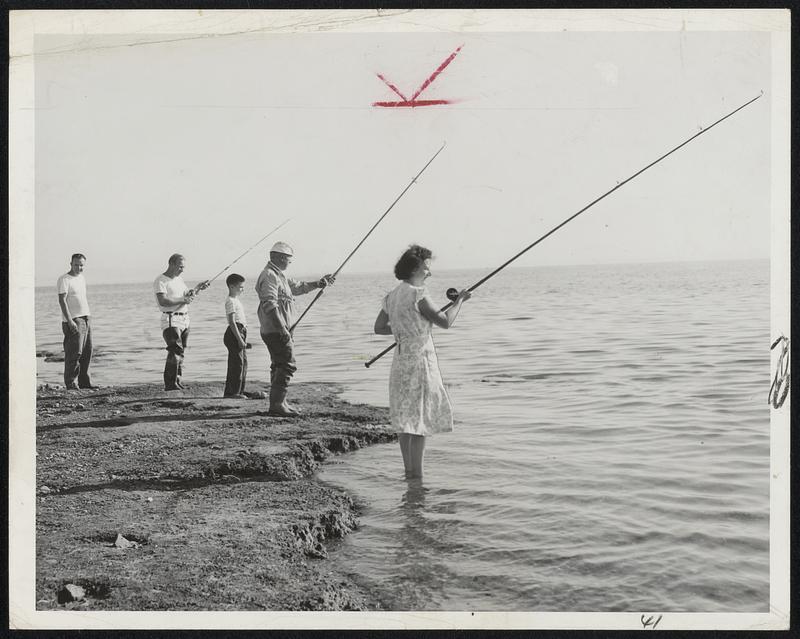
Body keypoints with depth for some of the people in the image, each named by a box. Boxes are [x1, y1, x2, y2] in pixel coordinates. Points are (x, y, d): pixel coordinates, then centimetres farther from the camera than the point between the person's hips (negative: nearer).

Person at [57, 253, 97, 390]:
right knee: (75, 352, -11)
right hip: (73, 321, -8)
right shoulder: (64, 280, -8)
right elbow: (62, 300, -15)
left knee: (86, 352, 7)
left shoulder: (82, 278, 18)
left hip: (86, 318, 8)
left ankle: (84, 381, 13)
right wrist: (69, 321, -22)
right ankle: (70, 382, -5)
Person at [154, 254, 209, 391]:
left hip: (185, 320, 9)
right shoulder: (161, 281, -8)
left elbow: (188, 295, 26)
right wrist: (183, 300, -17)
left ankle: (177, 382, 13)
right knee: (175, 351, -16)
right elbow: (163, 301, -20)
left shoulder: (179, 279, 19)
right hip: (171, 320, -8)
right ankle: (170, 384, -16)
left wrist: (197, 288, 10)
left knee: (180, 352, 8)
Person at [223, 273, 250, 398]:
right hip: (234, 334, -10)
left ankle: (239, 391, 16)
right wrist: (239, 339, -21)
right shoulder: (231, 301, -11)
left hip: (240, 333, 10)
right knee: (237, 363, -10)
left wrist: (243, 339, 22)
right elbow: (232, 322, -18)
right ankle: (234, 392, -8)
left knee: (243, 363, 11)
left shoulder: (236, 300, 20)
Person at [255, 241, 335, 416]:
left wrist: (317, 284, 25)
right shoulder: (269, 276, -15)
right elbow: (269, 305, -24)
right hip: (276, 330, -11)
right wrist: (282, 329, -27)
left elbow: (297, 287, 33)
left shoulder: (278, 275, 19)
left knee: (279, 365, 14)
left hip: (279, 330, 11)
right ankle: (277, 403, -14)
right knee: (287, 365, -13)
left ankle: (277, 403, 19)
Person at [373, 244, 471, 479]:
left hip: (401, 361, 9)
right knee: (420, 421, -3)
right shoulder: (417, 294, -15)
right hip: (419, 360, -8)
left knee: (406, 420, 13)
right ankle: (416, 476, 1)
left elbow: (379, 328, 15)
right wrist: (459, 300, -3)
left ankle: (409, 472, 19)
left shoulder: (392, 296, 10)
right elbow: (445, 322, -17)